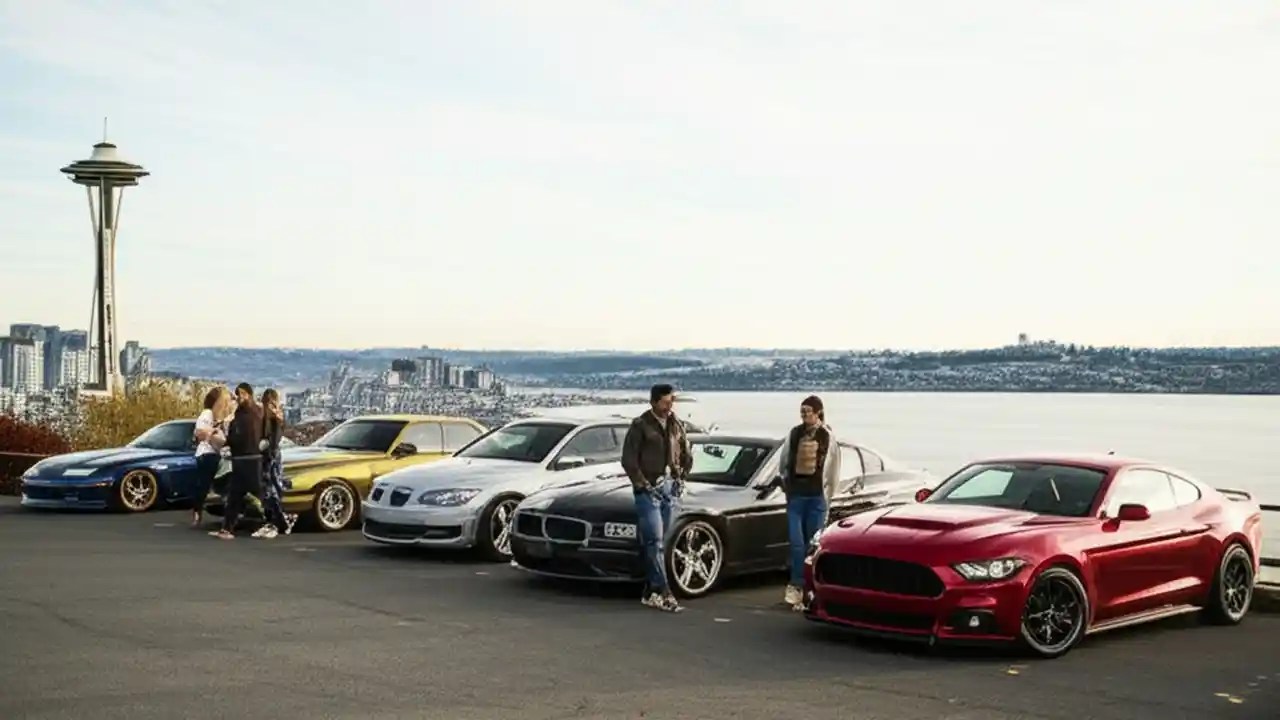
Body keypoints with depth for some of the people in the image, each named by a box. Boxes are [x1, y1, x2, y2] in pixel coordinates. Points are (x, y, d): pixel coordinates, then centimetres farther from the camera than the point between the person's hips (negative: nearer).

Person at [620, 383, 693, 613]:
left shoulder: (676, 425, 12)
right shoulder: (640, 426, -4)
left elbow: (687, 457, 22)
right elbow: (628, 460, -7)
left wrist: (681, 478, 10)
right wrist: (643, 484, -11)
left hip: (671, 489, 5)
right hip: (649, 489, -5)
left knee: (660, 543, 6)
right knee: (655, 542, -10)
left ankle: (650, 592, 12)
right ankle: (664, 593, -13)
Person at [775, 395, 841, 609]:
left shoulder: (828, 437, -2)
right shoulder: (794, 434, 6)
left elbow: (833, 470, 2)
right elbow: (783, 462, 17)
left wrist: (827, 496, 3)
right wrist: (785, 483, 13)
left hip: (816, 497, -2)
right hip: (795, 495, 2)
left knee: (813, 544, 2)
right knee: (796, 542, -6)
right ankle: (796, 585, -4)